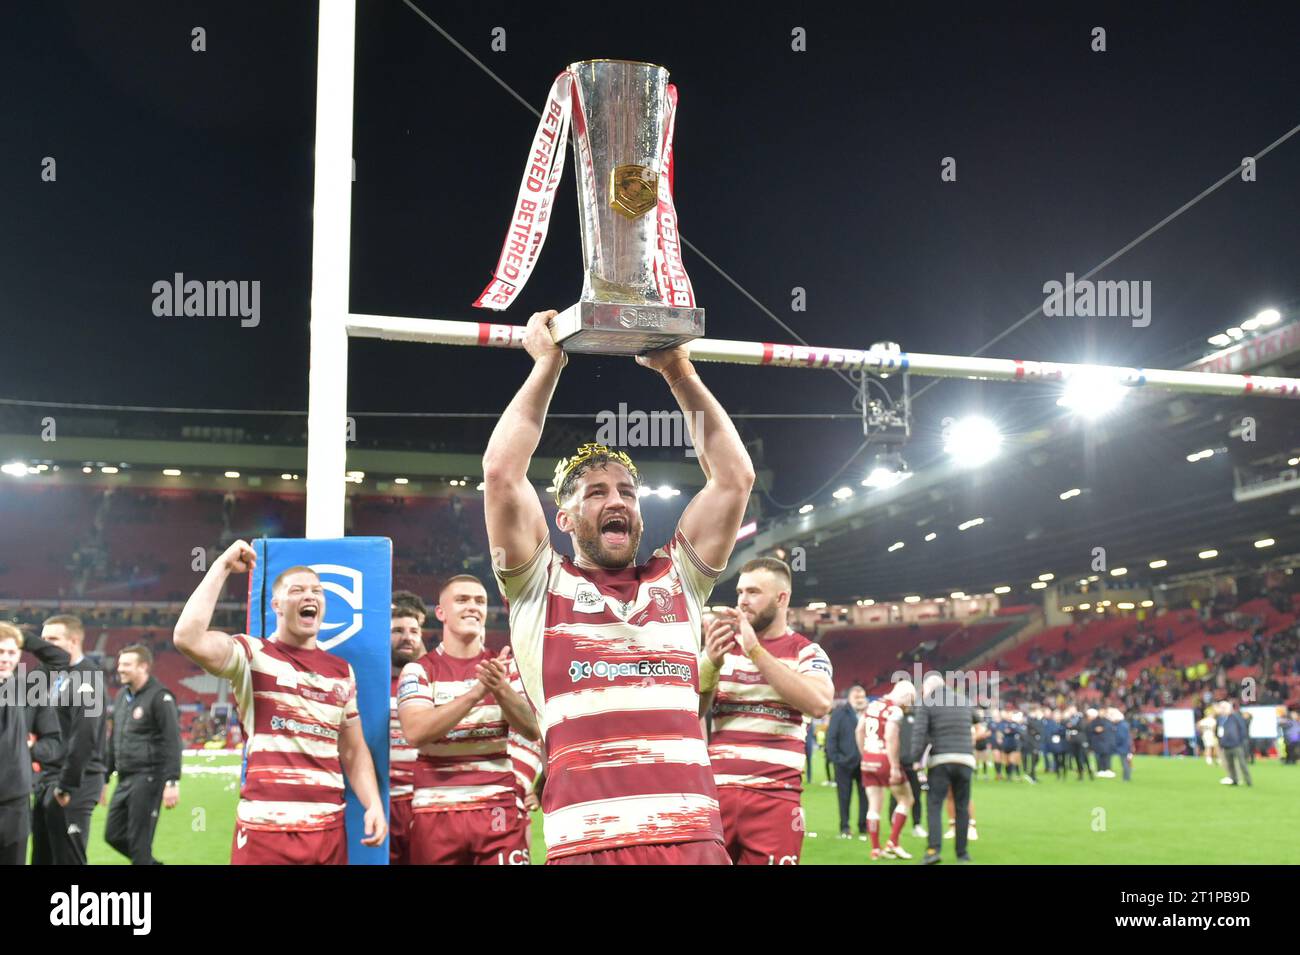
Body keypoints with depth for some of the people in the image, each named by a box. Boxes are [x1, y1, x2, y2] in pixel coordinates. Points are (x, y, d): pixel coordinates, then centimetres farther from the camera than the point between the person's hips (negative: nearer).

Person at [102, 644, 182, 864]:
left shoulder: (159, 697, -10)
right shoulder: (122, 696, 14)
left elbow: (172, 743, -15)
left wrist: (172, 782, -20)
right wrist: (105, 777, 22)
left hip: (147, 778, -8)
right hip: (124, 780, 8)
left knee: (139, 840, -5)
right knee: (114, 835, 11)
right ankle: (151, 864, 28)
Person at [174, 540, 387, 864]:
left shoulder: (342, 670, 14)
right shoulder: (252, 655, 0)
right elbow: (188, 638, -18)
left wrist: (374, 804, 1)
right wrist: (222, 567, -10)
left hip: (328, 829, 4)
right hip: (265, 827, -4)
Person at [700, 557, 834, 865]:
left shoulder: (805, 652, 5)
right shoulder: (723, 646, 13)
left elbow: (819, 703, -16)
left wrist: (756, 651, -17)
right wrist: (710, 663, -13)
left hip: (774, 796, -2)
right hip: (716, 789, 2)